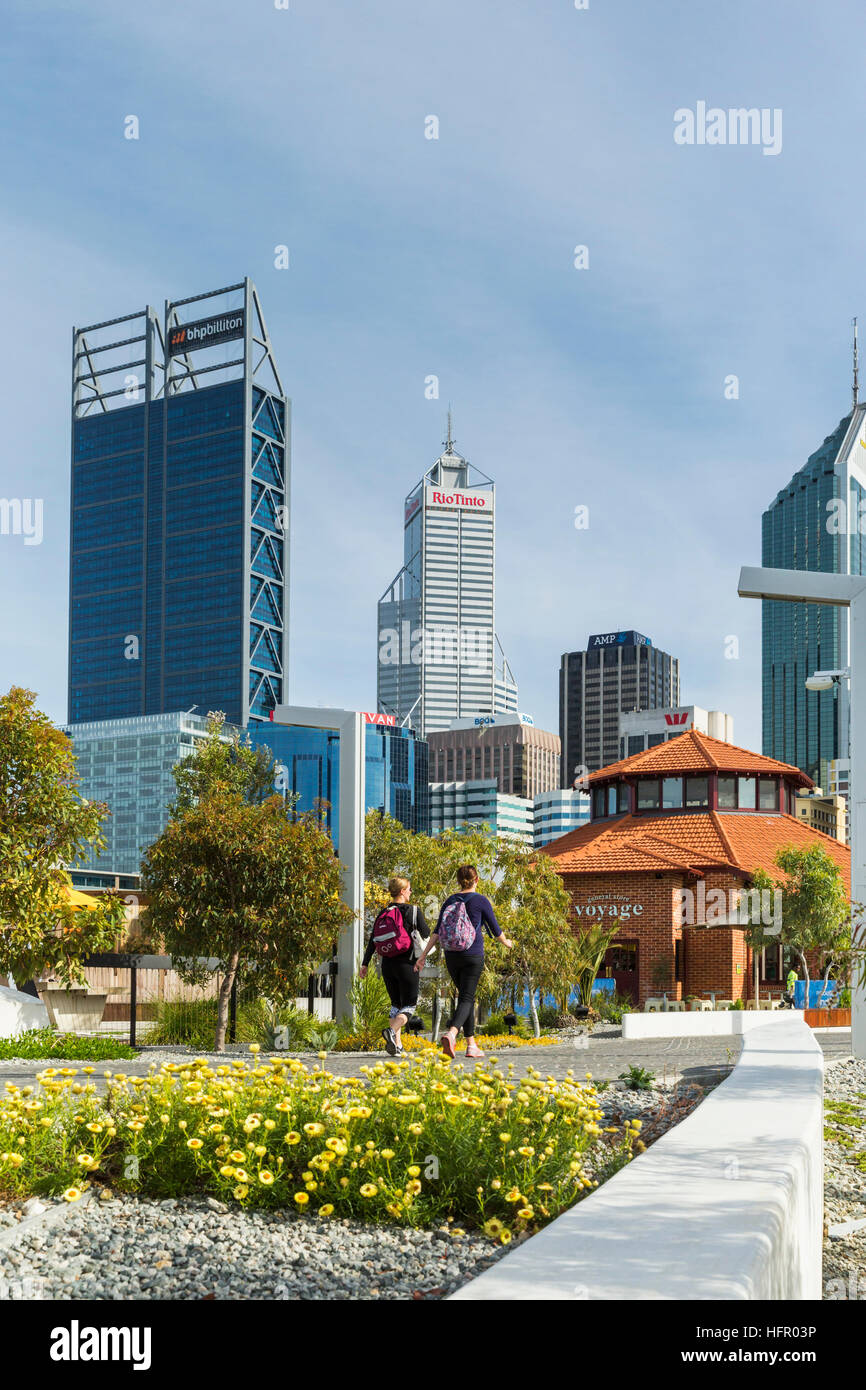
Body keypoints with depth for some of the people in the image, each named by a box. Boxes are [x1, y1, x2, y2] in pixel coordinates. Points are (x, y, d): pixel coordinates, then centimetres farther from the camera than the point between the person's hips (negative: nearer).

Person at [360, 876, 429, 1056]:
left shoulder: (383, 913, 4)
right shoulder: (414, 911, -8)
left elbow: (373, 940, 2)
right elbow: (426, 935, -3)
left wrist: (365, 963, 5)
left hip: (387, 964, 4)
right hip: (407, 963, -4)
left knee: (396, 1004, 17)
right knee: (408, 1006, 3)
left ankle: (396, 1044, 10)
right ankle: (392, 1031, -25)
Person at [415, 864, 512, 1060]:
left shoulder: (450, 901, 7)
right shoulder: (481, 901, -5)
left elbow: (437, 931, 1)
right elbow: (495, 930, 1)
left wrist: (424, 954, 1)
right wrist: (506, 942, 21)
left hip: (452, 956, 5)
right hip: (473, 955, -5)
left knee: (466, 997, 17)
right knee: (466, 999, -8)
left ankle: (471, 1045, 18)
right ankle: (451, 1034, -34)